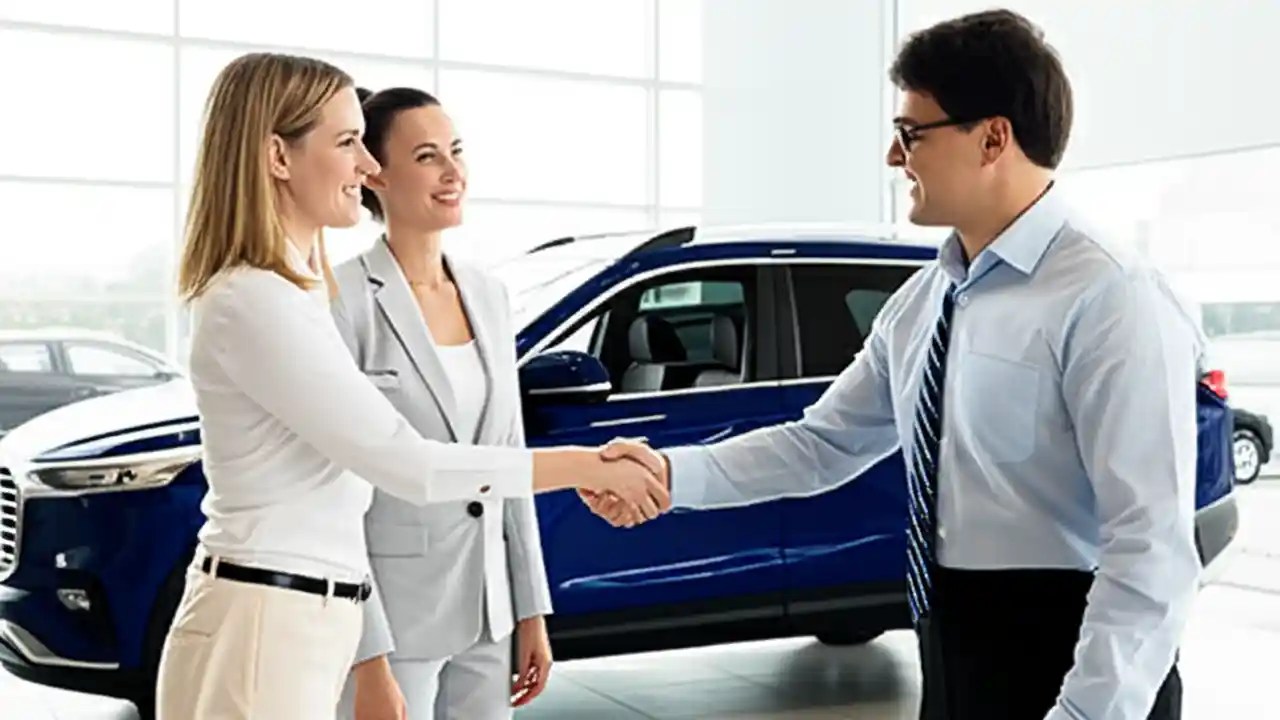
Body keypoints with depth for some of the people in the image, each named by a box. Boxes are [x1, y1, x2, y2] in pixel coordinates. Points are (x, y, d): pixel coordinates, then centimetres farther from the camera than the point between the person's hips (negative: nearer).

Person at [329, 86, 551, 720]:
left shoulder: (488, 294, 7)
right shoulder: (345, 299, -14)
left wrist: (532, 610, 9)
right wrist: (369, 660, -18)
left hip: (485, 615, 6)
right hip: (389, 619, -6)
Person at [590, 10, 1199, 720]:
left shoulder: (1109, 300, -18)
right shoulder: (920, 300, 7)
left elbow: (1152, 549, -22)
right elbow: (823, 443, 9)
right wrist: (673, 474, -3)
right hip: (952, 655, 8)